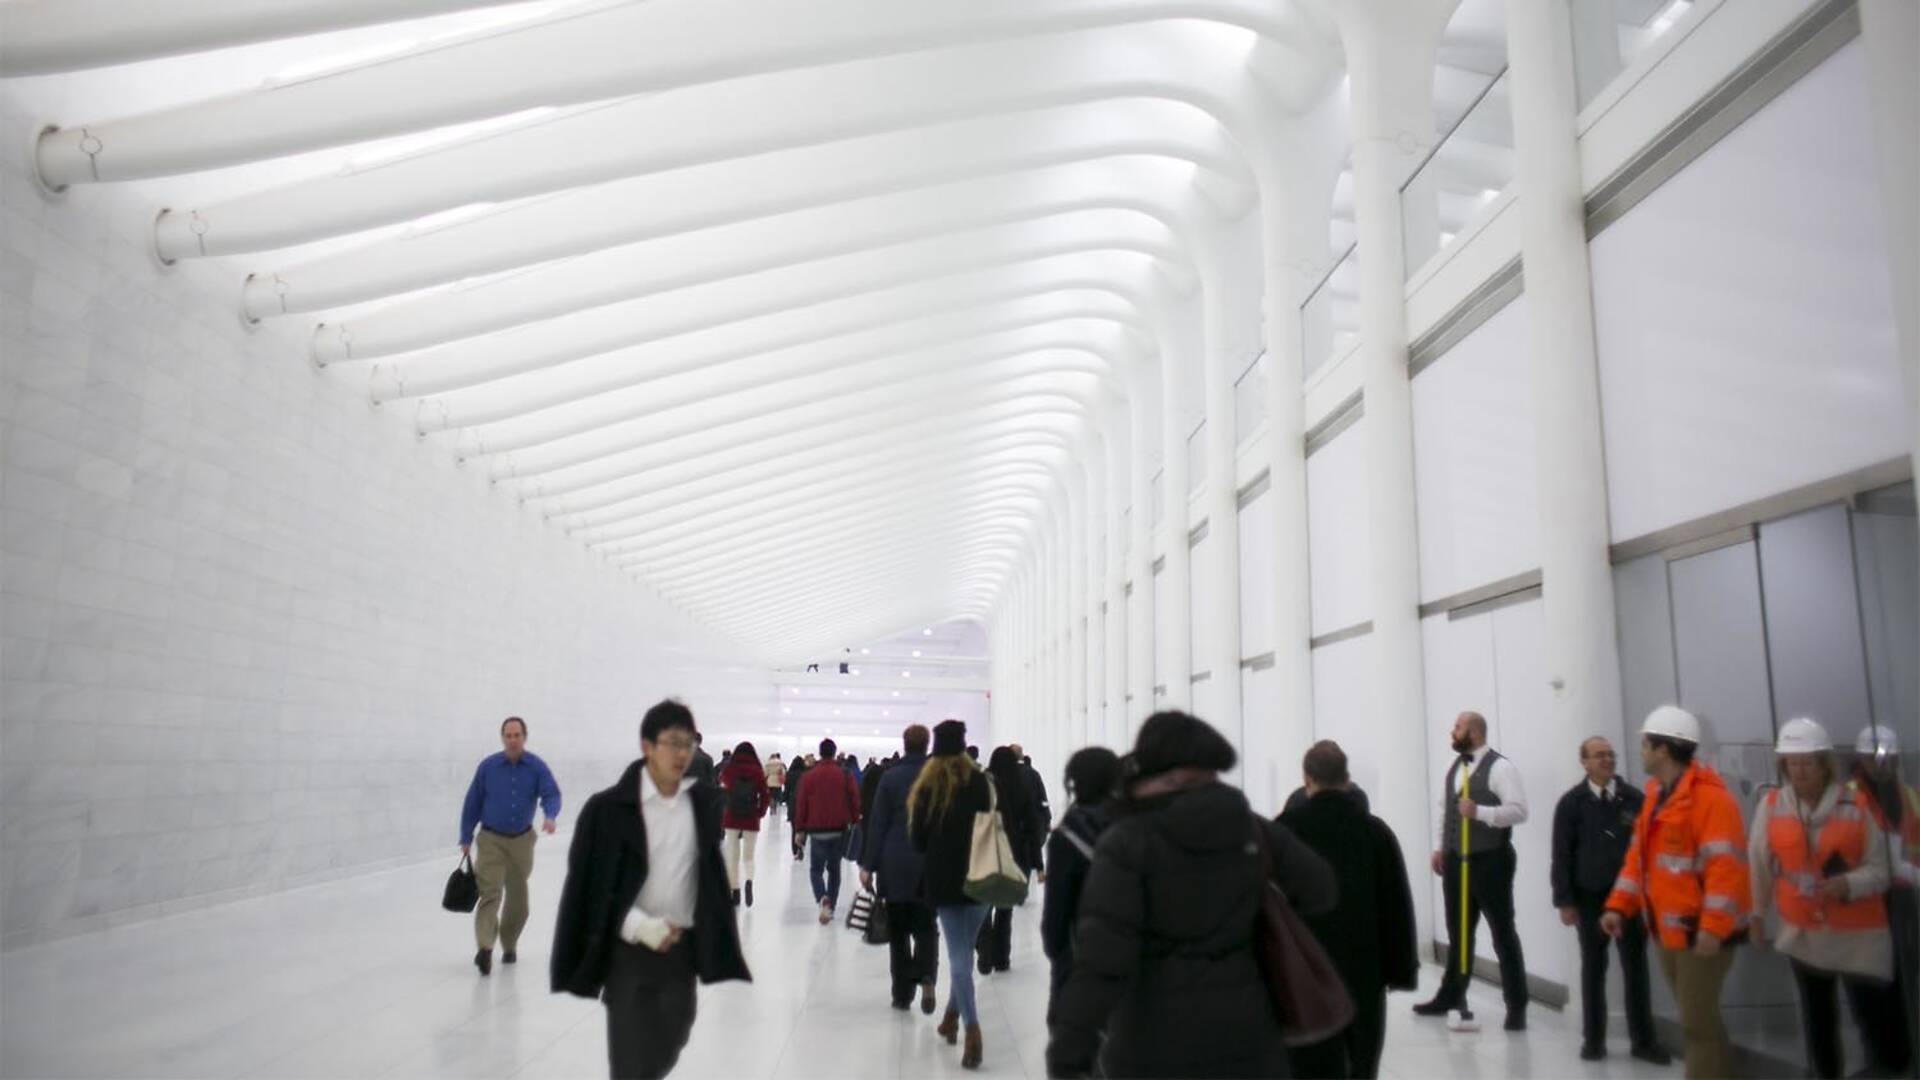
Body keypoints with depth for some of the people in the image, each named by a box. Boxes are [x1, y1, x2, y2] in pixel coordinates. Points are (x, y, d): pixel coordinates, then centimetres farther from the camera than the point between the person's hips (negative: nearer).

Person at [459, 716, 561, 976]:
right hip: (491, 840, -2)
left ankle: (509, 945, 29)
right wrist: (466, 839, 0)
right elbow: (472, 803, 0)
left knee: (517, 897, 12)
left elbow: (551, 794, -15)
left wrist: (551, 816, -36)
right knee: (490, 893, -15)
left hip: (522, 840, 2)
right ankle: (485, 948, -25)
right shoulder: (487, 766, -6)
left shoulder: (537, 766, -6)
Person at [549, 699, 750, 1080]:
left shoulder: (704, 803, 1)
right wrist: (640, 926, -18)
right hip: (628, 951, -4)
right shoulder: (608, 808, -11)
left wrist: (710, 945, 11)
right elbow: (587, 885, -9)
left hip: (681, 949, 4)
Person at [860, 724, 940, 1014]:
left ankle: (902, 993, 12)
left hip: (895, 863, 0)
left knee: (898, 930, 11)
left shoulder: (890, 776, -3)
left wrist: (868, 865, -2)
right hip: (930, 863, 1)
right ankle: (926, 978, -15)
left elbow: (877, 823, -4)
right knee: (926, 926, 9)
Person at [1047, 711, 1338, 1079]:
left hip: (1152, 1041, -3)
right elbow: (1320, 890, 12)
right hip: (1244, 1029, 4)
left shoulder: (1127, 843, -12)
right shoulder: (1254, 830, 2)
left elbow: (1100, 960, -20)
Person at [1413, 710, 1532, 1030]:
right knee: (1458, 932, 16)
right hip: (1456, 860, 8)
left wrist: (1479, 812, -27)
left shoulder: (1500, 767, -12)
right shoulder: (1453, 767, 13)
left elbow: (1518, 810, -19)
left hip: (1490, 860, -8)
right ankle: (1451, 996, 27)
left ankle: (1516, 1006, 8)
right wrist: (1439, 847, 15)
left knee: (1503, 933, 1)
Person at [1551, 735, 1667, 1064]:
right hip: (1590, 897, -1)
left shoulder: (1635, 799, 0)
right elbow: (1562, 855, -3)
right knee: (1593, 969, 8)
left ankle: (1643, 1040, 16)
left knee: (1635, 968, 6)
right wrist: (1564, 900, -7)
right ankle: (1593, 1040, 16)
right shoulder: (1571, 802, -3)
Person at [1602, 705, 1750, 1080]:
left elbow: (1725, 865, -23)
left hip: (1700, 931, -9)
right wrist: (1619, 905, 7)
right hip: (1666, 929, 9)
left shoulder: (1710, 796, -17)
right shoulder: (1656, 794, 12)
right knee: (1696, 1018, 17)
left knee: (1697, 1022, -5)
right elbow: (1639, 855, 15)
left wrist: (1713, 927, -27)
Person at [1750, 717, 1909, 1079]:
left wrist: (1848, 883, -27)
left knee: (1875, 1016, -5)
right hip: (1803, 932, 3)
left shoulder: (1858, 805, -8)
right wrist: (1757, 915, 6)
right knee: (1818, 1016, 16)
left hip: (1857, 934, -2)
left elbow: (1880, 869, -8)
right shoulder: (1771, 805, -4)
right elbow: (1759, 865, 2)